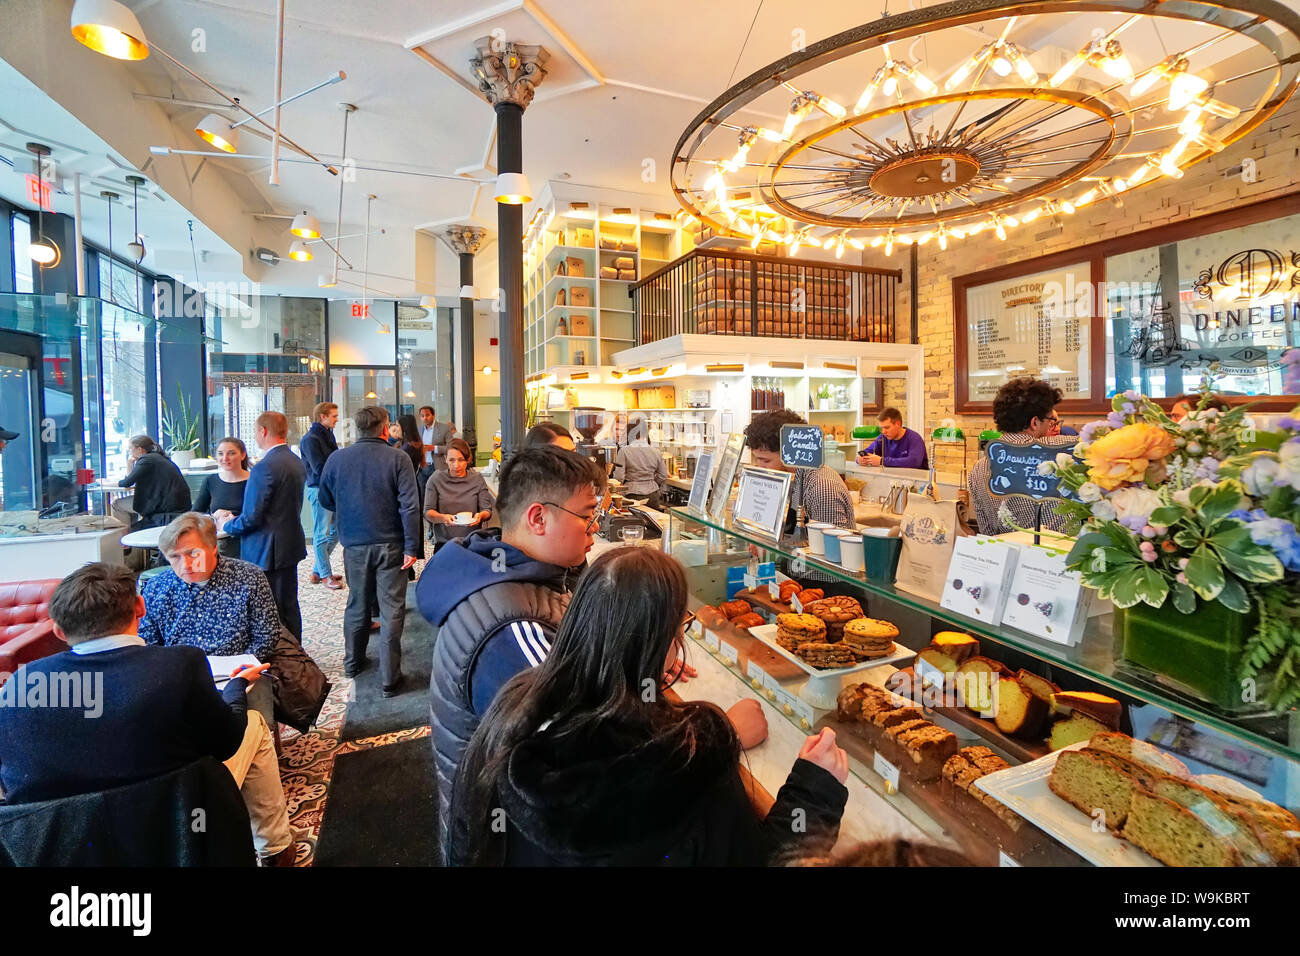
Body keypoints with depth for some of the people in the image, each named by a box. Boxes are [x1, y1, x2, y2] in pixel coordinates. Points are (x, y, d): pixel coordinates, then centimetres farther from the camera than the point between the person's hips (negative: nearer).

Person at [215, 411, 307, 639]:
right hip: (291, 545, 9)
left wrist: (227, 525, 2)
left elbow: (251, 518, -19)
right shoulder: (296, 462, 7)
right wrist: (235, 518, 17)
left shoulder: (264, 468, -21)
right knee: (289, 606, 18)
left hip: (268, 551, -9)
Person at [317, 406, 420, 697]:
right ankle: (390, 679, 8)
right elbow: (410, 506, -16)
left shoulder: (337, 458, -2)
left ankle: (353, 662, 40)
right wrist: (411, 547, -12)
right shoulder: (397, 458, -12)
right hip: (390, 545, -4)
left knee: (357, 605, 21)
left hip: (354, 545, 4)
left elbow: (326, 500, 11)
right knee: (391, 611, 3)